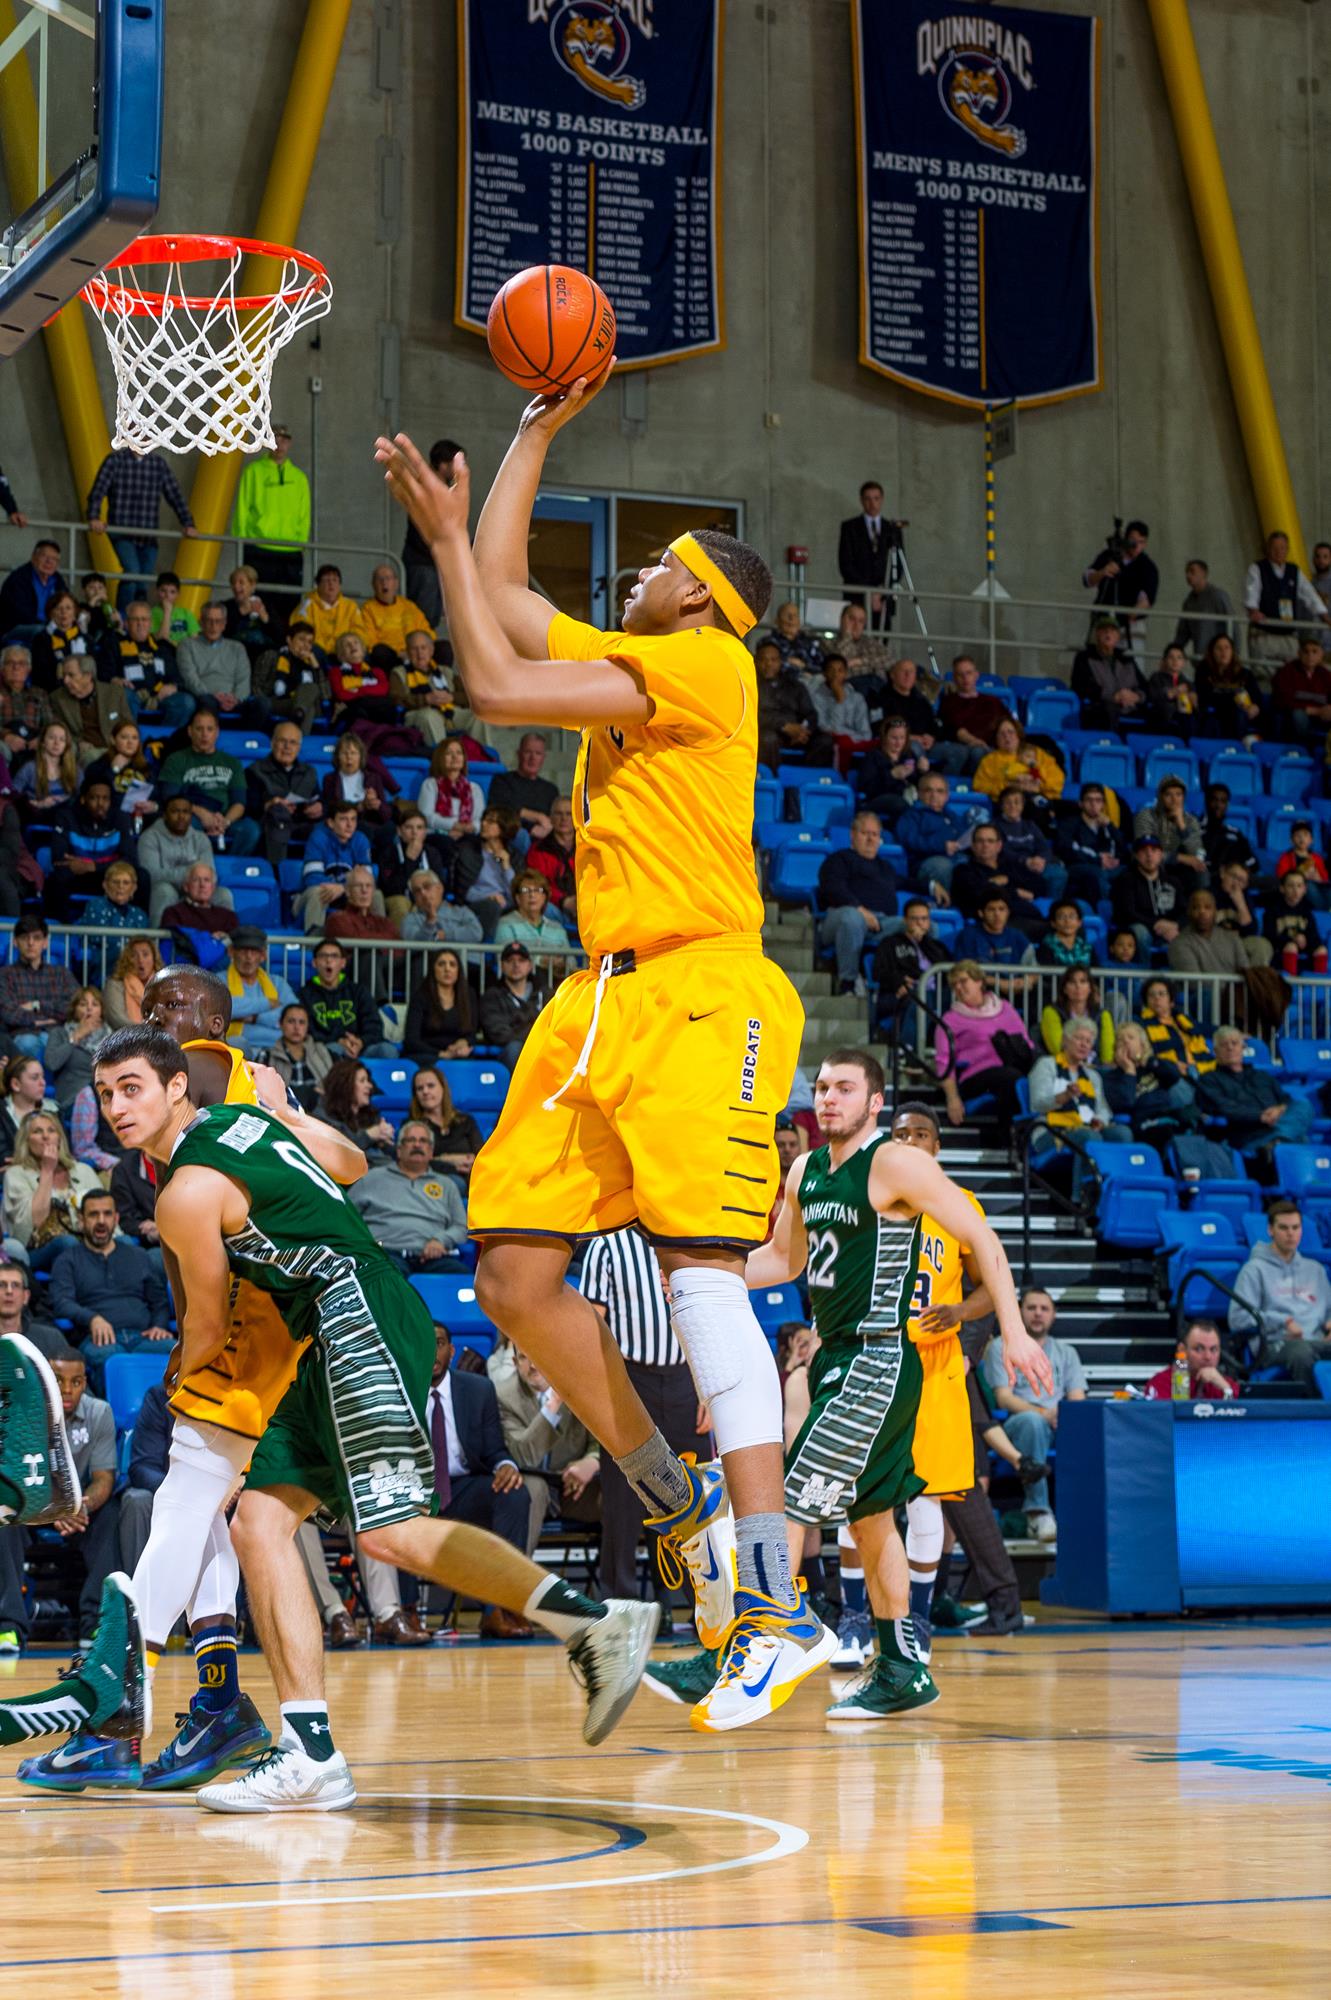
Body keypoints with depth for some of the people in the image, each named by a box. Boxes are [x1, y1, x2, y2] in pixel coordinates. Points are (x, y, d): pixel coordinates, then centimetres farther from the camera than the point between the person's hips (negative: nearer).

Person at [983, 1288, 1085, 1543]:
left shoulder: (1066, 1352, 24)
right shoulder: (1002, 1349, 12)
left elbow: (1078, 1400, 12)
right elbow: (1004, 1398, -1)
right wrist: (1044, 1414, -19)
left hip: (1062, 1426, 3)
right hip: (1016, 1424, -3)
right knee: (1032, 1421, -40)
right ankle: (1038, 1511, -40)